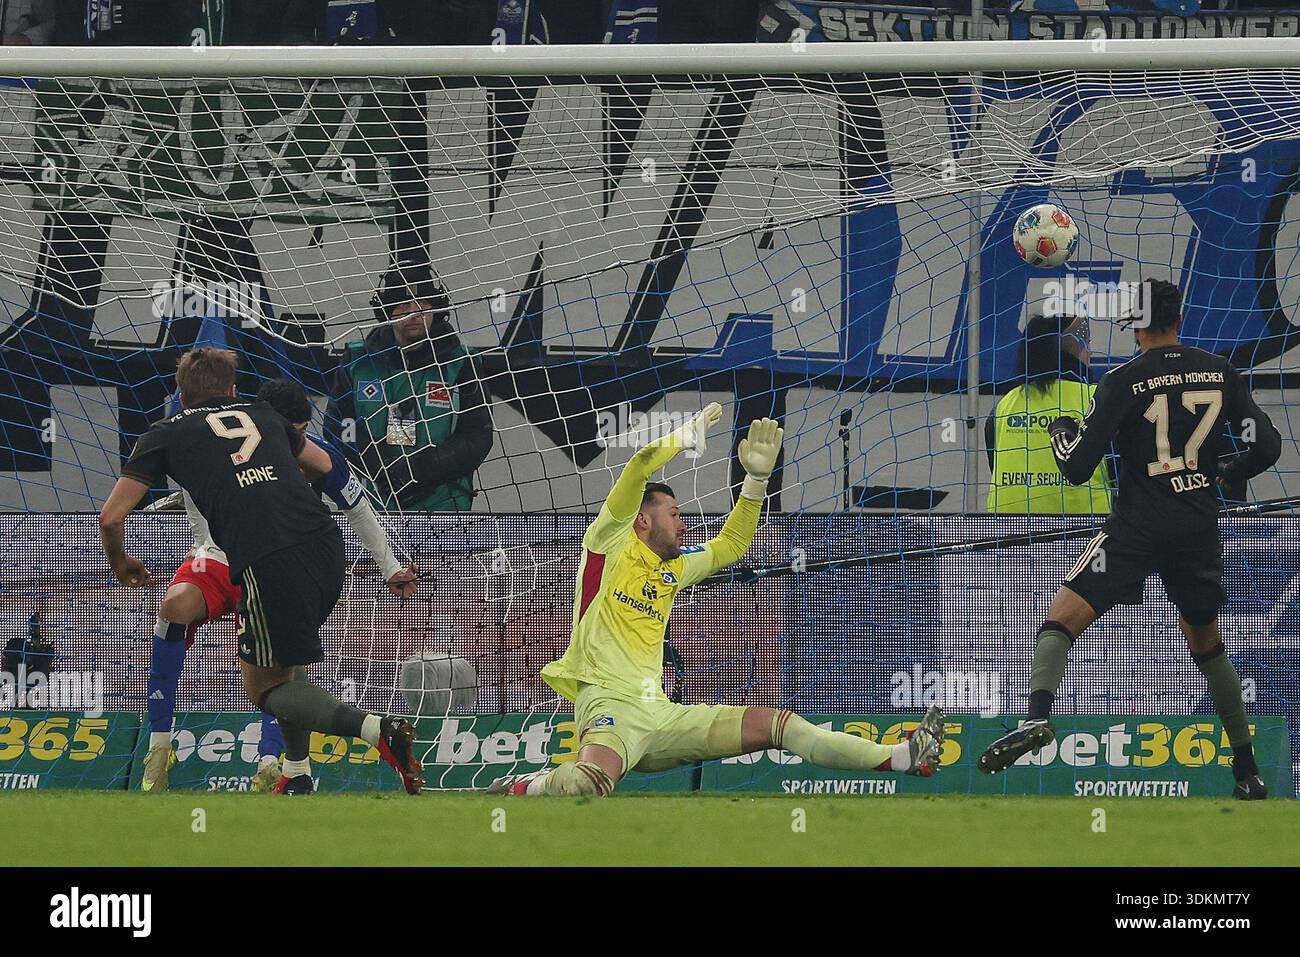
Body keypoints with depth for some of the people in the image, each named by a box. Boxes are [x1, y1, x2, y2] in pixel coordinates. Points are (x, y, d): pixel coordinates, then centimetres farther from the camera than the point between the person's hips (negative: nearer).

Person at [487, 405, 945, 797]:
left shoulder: (673, 570, 23)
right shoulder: (611, 546, 4)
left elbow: (732, 544, 32)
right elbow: (641, 466, -6)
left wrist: (756, 479, 20)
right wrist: (691, 435, 6)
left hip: (659, 715, 8)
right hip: (609, 704, -8)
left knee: (777, 723, 4)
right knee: (593, 781, -41)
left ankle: (898, 758, 5)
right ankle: (518, 789, -14)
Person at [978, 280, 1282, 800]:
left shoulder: (1123, 381, -6)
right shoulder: (1220, 372, 4)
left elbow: (1078, 468, -7)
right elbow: (1266, 447, 7)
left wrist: (1061, 431, 14)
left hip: (1138, 524, -4)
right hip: (1200, 528, 4)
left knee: (1060, 621, -7)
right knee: (1207, 645, 22)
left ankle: (1037, 716, -35)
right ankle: (1248, 771, 22)